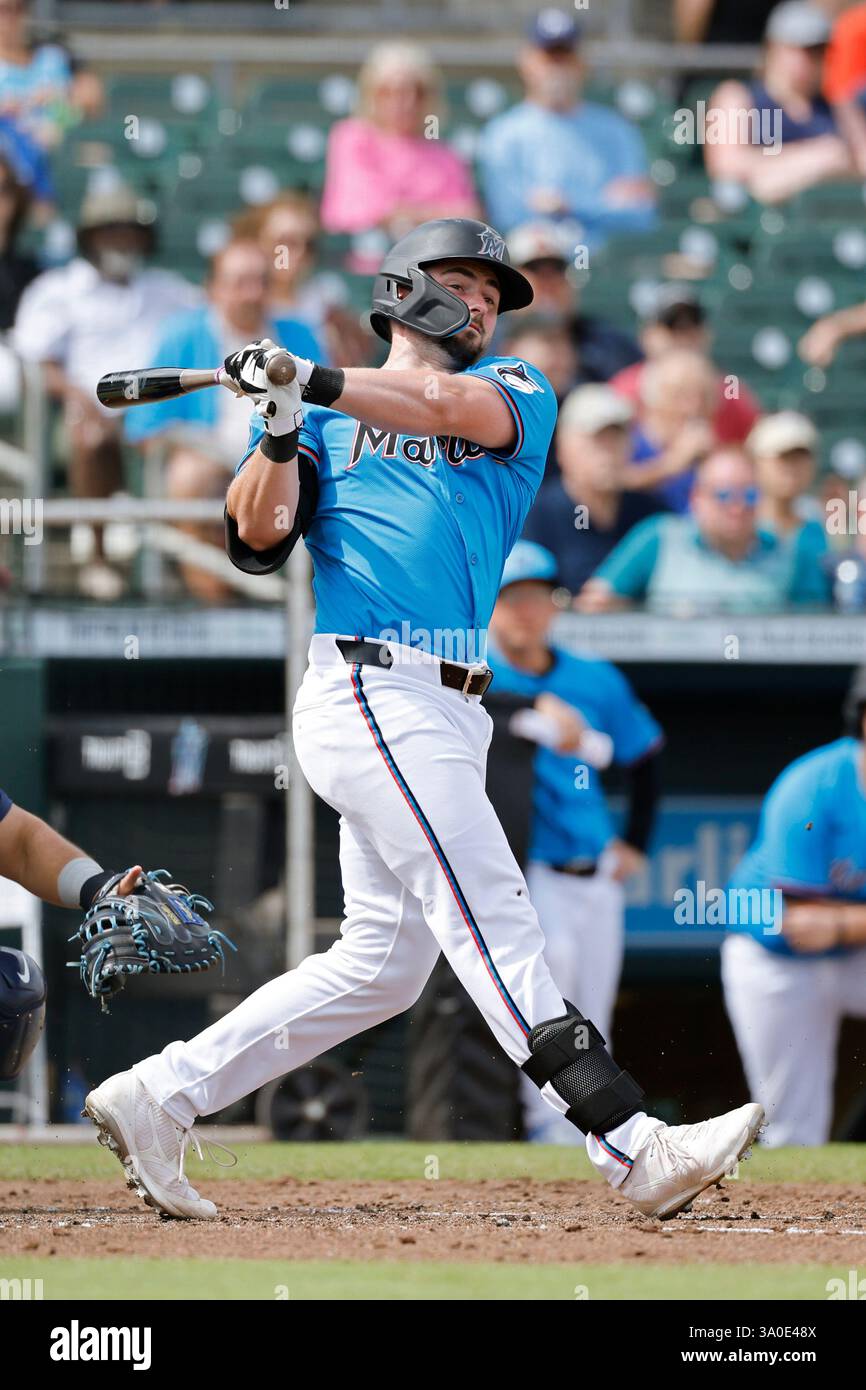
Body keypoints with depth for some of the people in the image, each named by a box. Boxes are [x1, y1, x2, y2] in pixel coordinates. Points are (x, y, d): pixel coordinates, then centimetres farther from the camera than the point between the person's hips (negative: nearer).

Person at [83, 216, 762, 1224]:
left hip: (446, 718, 6)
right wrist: (280, 432, -15)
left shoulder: (516, 393, 18)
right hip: (369, 693, -6)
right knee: (493, 923, -14)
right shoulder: (330, 416, 12)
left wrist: (315, 384, -18)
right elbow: (256, 541, 1)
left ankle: (160, 1096, 13)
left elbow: (450, 405, -5)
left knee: (383, 964, 6)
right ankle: (633, 1151, -23)